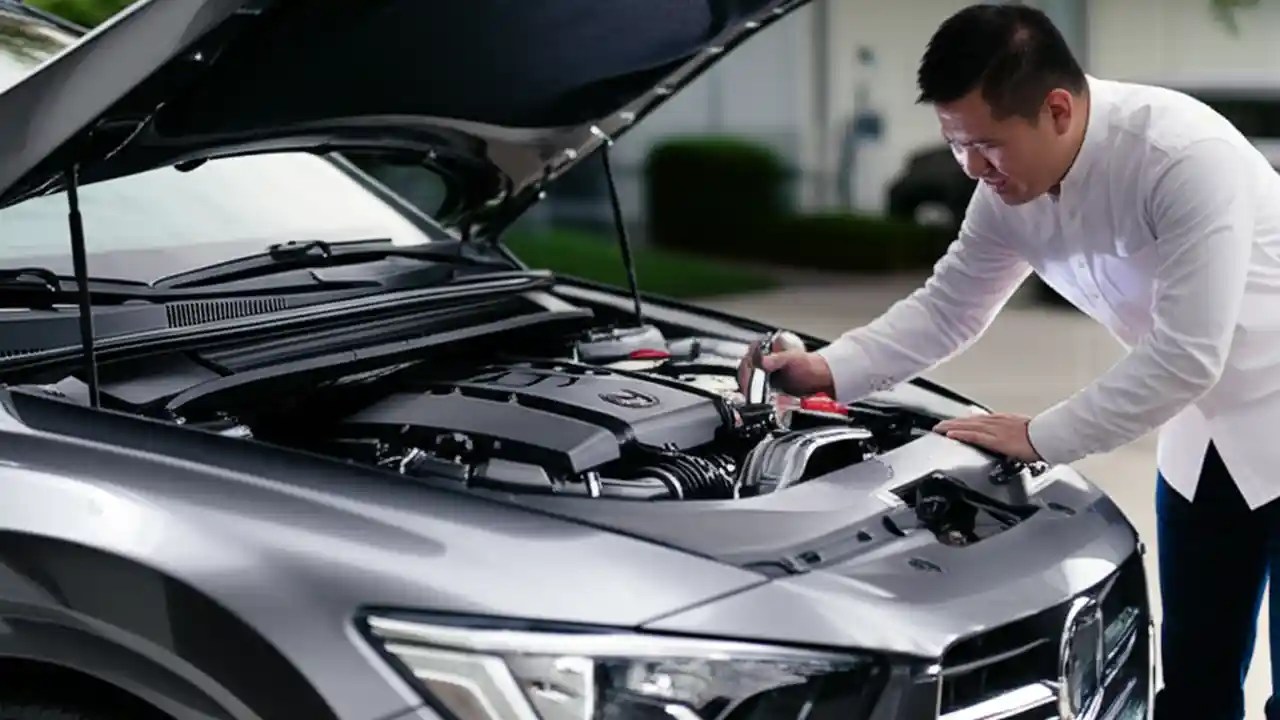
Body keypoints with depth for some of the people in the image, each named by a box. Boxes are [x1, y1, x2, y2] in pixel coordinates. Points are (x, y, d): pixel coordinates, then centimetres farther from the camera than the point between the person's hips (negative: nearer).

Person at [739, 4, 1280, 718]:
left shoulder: (1188, 157, -31)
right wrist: (829, 371, -8)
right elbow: (946, 308, 6)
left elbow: (1185, 358, -30)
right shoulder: (1010, 188, -8)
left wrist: (1041, 437, -21)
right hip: (1202, 432, 7)